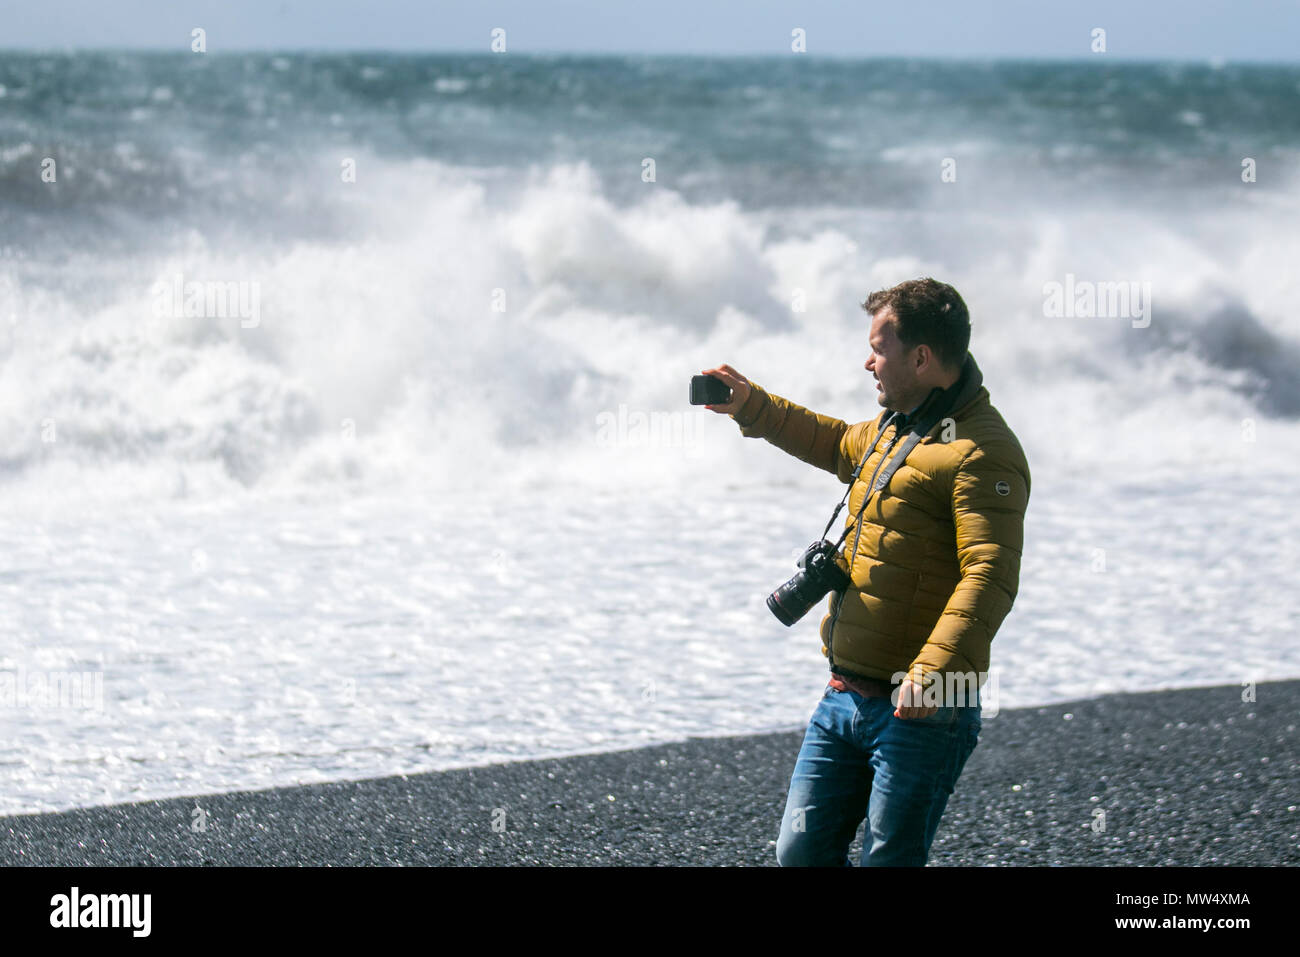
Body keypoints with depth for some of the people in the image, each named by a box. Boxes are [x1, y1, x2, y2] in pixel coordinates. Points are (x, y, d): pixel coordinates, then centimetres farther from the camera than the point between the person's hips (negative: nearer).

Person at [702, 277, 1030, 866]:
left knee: (889, 861, -4)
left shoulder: (982, 452, -15)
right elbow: (839, 445, 41)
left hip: (919, 709, -9)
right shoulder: (893, 428, 15)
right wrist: (753, 408, 36)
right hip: (845, 700, 9)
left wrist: (934, 669, -36)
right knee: (800, 851, 8)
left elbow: (990, 578, -25)